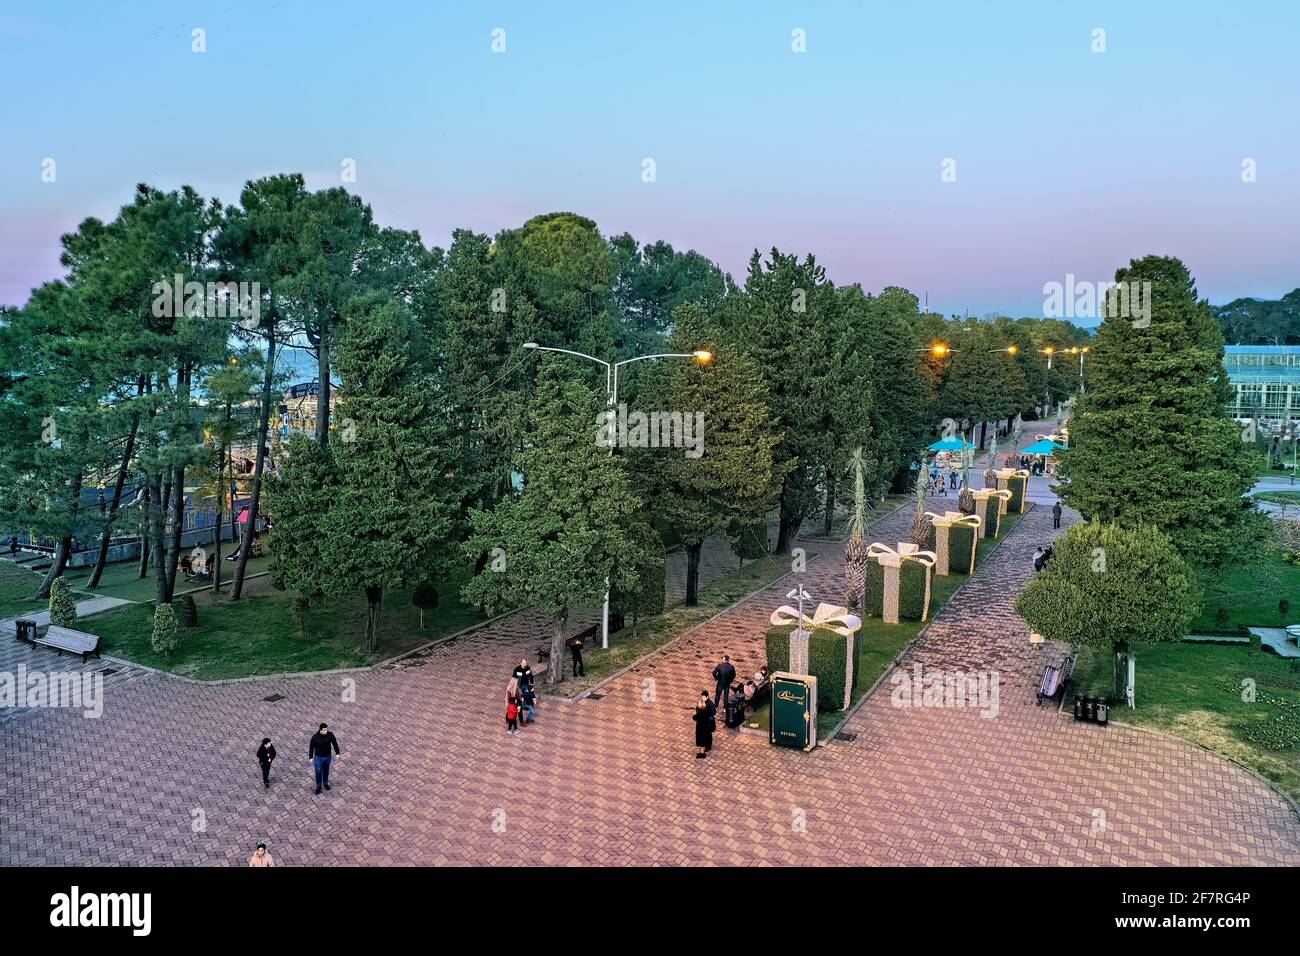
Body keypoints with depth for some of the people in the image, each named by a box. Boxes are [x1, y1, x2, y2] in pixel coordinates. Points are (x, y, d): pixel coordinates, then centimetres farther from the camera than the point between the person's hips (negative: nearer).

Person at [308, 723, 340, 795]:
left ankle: (325, 784, 43)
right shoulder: (315, 737, -24)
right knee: (318, 773, 6)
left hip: (328, 757, 2)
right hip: (318, 757, -2)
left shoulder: (330, 735, -18)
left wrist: (337, 753, 2)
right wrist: (311, 757, -5)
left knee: (326, 771, 21)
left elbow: (335, 743, -3)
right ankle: (318, 788, 25)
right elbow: (311, 747, -11)